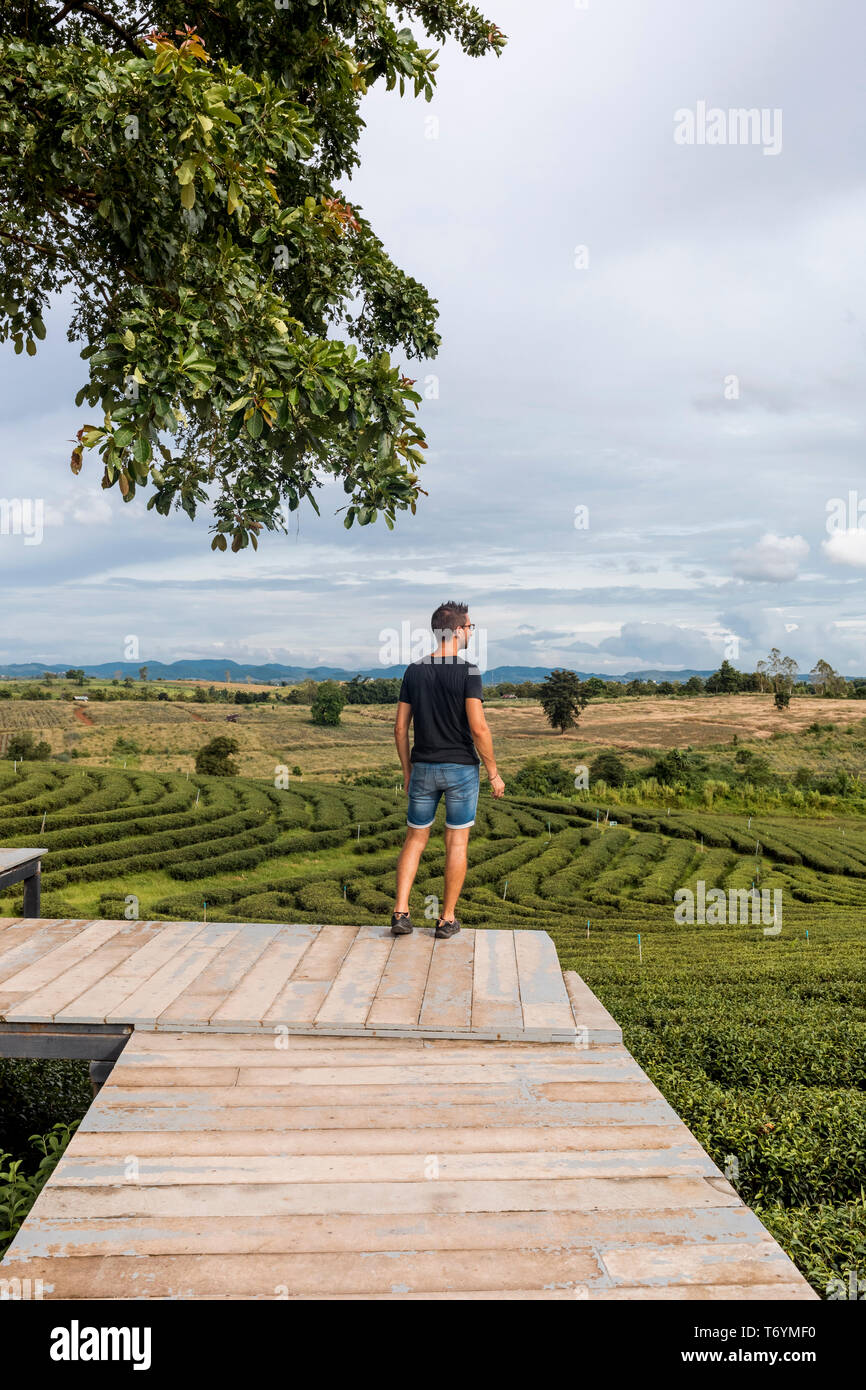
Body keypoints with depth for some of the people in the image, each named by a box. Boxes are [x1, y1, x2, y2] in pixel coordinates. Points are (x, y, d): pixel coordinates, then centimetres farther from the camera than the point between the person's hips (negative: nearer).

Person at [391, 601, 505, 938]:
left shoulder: (414, 672, 2)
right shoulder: (467, 672, -13)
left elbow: (400, 727, 4)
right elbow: (478, 728, -17)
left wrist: (406, 771, 14)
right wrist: (494, 773, -8)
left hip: (423, 768, 4)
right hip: (461, 768, -4)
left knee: (415, 839, 13)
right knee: (457, 842, 7)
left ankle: (400, 912, 2)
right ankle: (448, 919, 12)